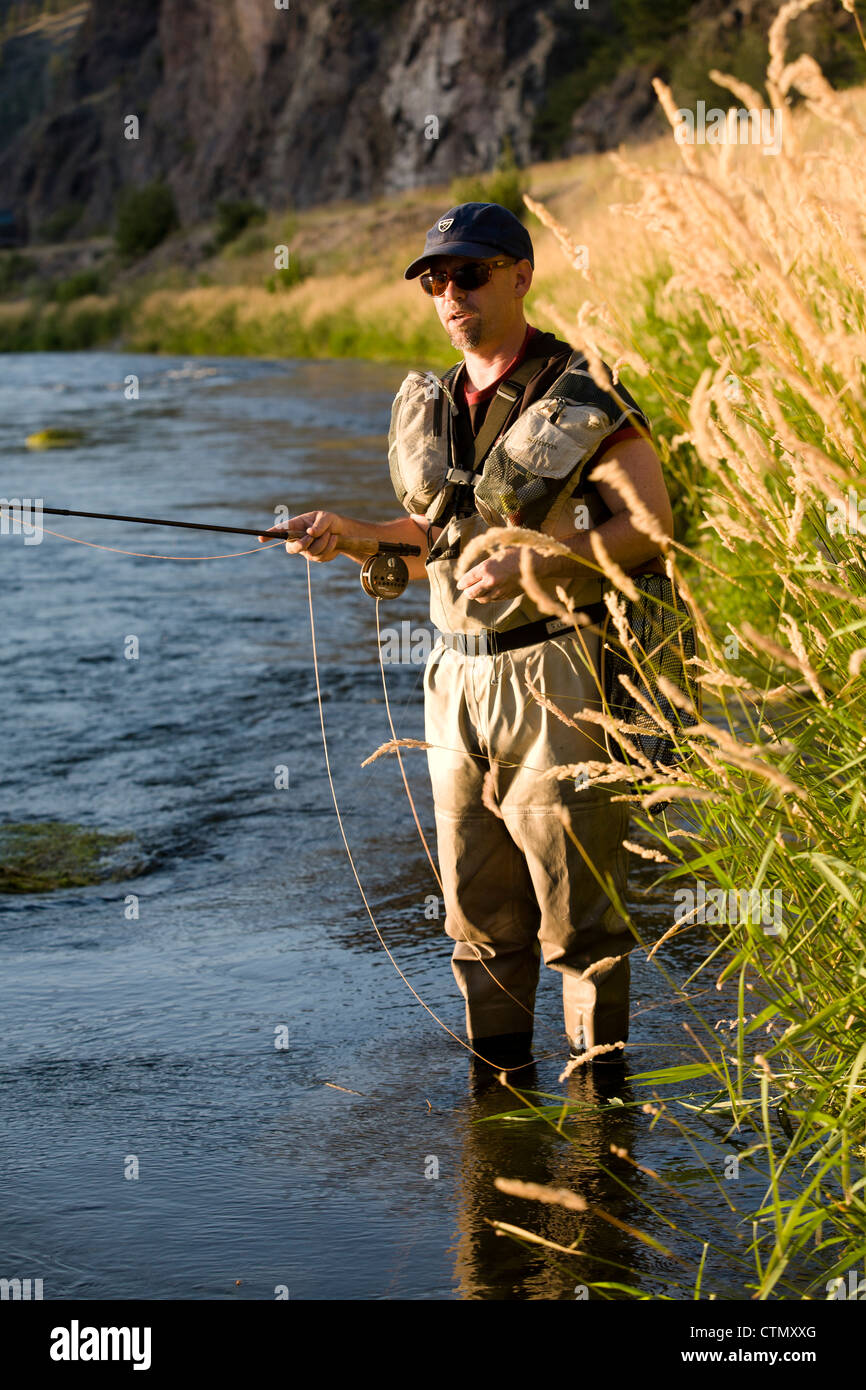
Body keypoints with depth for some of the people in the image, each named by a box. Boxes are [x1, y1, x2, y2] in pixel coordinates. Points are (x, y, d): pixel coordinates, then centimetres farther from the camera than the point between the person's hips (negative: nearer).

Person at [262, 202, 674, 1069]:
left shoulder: (585, 398, -7)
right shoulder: (427, 408, 13)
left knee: (577, 899, -2)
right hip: (458, 681, 6)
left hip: (556, 681, -6)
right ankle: (497, 1072, 22)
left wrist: (537, 564, -20)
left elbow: (652, 527, -9)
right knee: (480, 909, 11)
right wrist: (347, 535, 3)